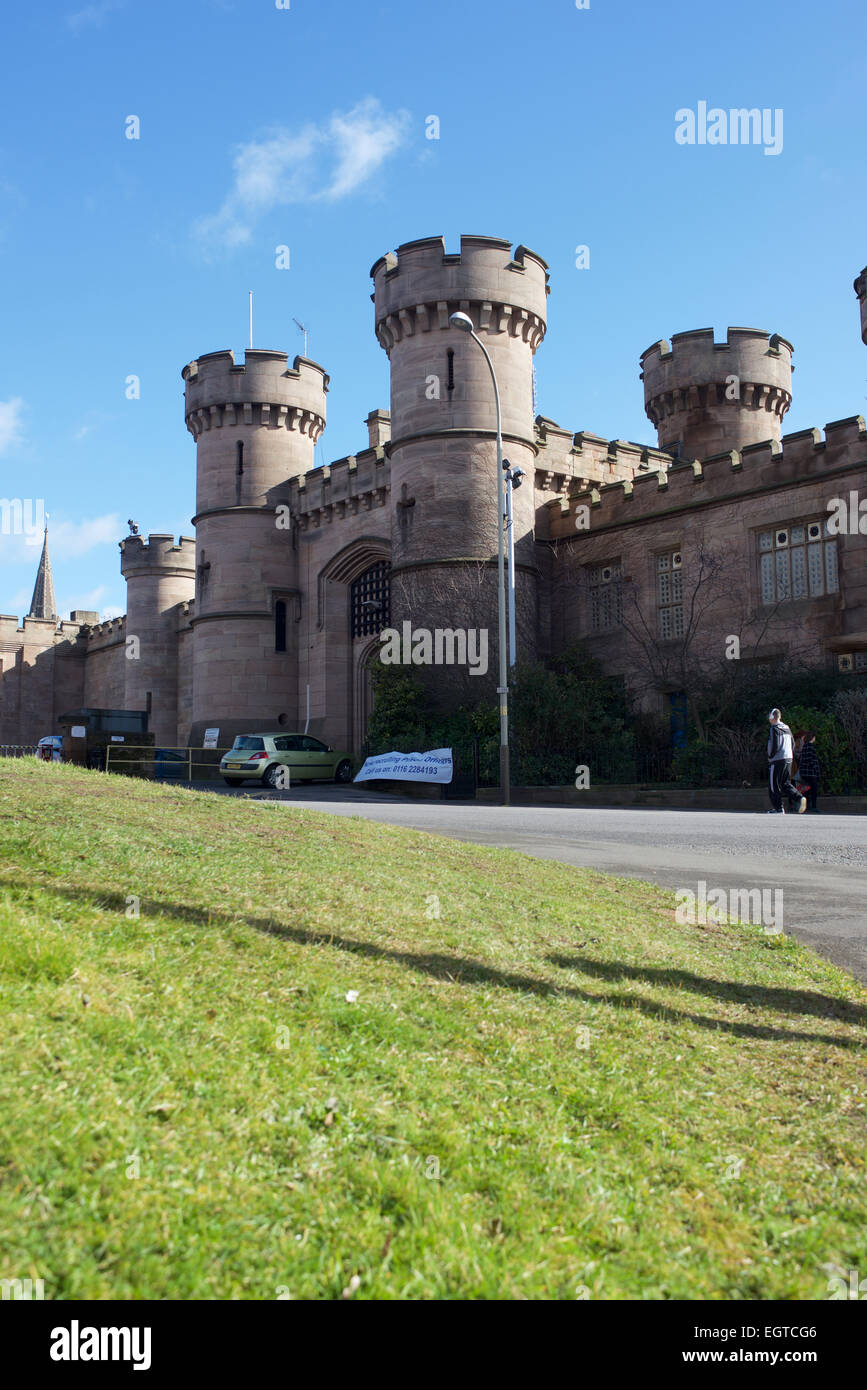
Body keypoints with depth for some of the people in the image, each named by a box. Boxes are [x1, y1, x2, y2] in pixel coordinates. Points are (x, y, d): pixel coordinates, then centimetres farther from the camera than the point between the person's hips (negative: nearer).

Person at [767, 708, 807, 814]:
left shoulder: (775, 729, -11)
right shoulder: (787, 728, 14)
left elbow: (775, 745, -18)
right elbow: (793, 744, 17)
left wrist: (770, 757, -6)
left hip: (777, 760, -8)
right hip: (788, 759, 8)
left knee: (773, 785, 0)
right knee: (786, 783, 13)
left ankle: (778, 808, 1)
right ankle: (799, 798, -9)